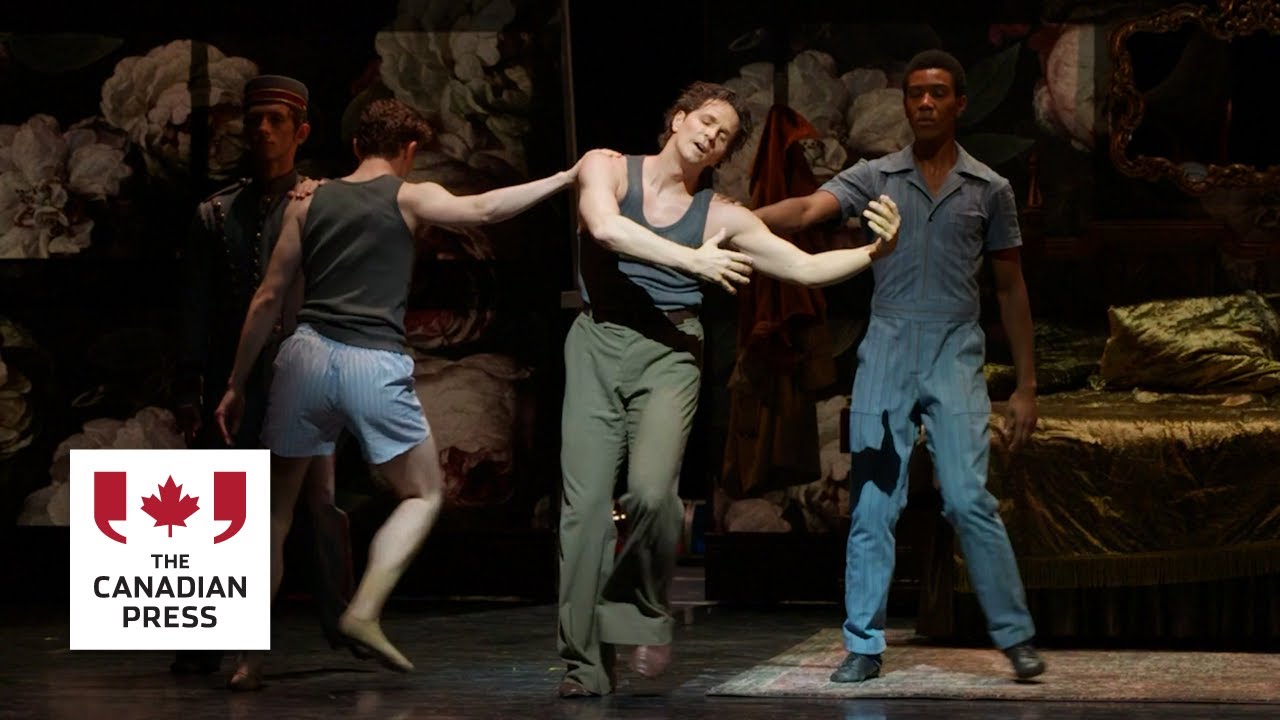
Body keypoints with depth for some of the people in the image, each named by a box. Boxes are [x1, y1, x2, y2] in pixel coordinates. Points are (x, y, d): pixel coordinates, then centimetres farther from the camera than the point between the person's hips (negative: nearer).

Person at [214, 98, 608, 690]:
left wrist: (236, 385, 19)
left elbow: (268, 300, 14)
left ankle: (250, 658, 7)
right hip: (375, 366, -3)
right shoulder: (408, 198, 6)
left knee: (276, 510, 13)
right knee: (424, 494, 17)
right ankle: (364, 613, -1)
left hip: (307, 354, 3)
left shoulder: (308, 204, 15)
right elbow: (484, 209, -10)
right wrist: (566, 177, -3)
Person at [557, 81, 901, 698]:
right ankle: (587, 664, 0)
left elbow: (806, 267, 5)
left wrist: (873, 252, -12)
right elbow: (605, 227, -16)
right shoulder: (606, 168, 5)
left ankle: (646, 613, 2)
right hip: (597, 345, 0)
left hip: (668, 353, 0)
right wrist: (694, 261, -19)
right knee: (586, 502, -7)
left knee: (651, 489, -24)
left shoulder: (720, 217, 9)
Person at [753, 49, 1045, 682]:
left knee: (967, 498, -11)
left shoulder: (989, 189, 6)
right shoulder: (874, 177, 5)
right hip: (885, 354, 1)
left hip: (955, 357, -1)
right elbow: (807, 209, -12)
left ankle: (1015, 636, 1)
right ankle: (864, 647, 7)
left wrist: (1026, 386, 8)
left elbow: (1010, 289, 10)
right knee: (872, 505, 1)